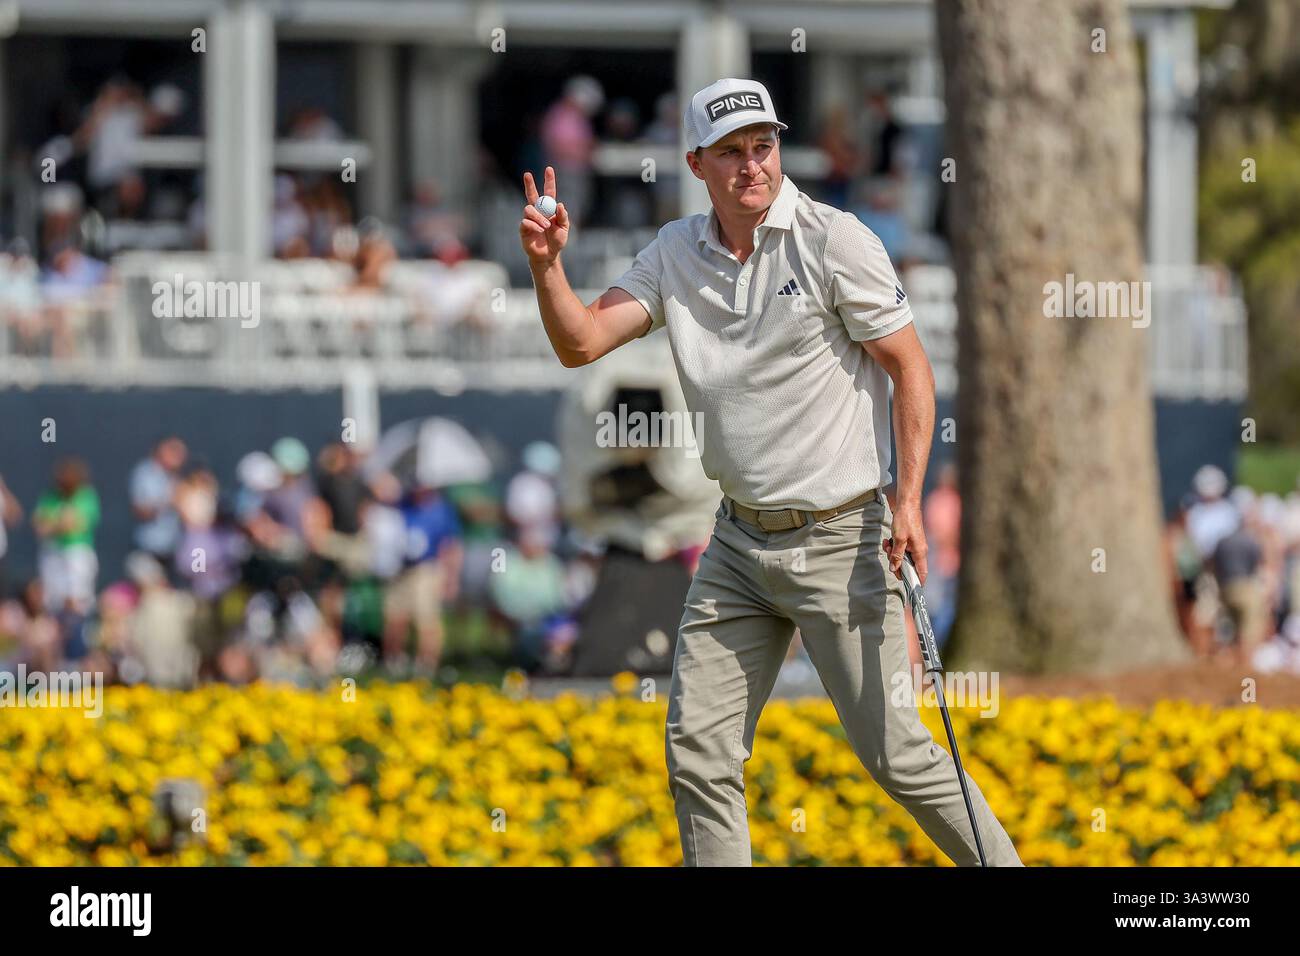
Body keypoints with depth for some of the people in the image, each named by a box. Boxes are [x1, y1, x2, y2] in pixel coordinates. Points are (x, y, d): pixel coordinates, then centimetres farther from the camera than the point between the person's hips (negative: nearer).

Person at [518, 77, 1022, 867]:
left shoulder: (836, 241, -9)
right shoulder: (677, 254, 6)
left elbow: (911, 369, -8)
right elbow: (581, 344, 1)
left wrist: (909, 498, -17)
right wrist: (548, 267, -18)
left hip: (840, 536, -5)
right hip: (739, 540, 6)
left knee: (892, 750, -6)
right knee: (697, 752, 2)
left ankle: (1002, 864, 10)